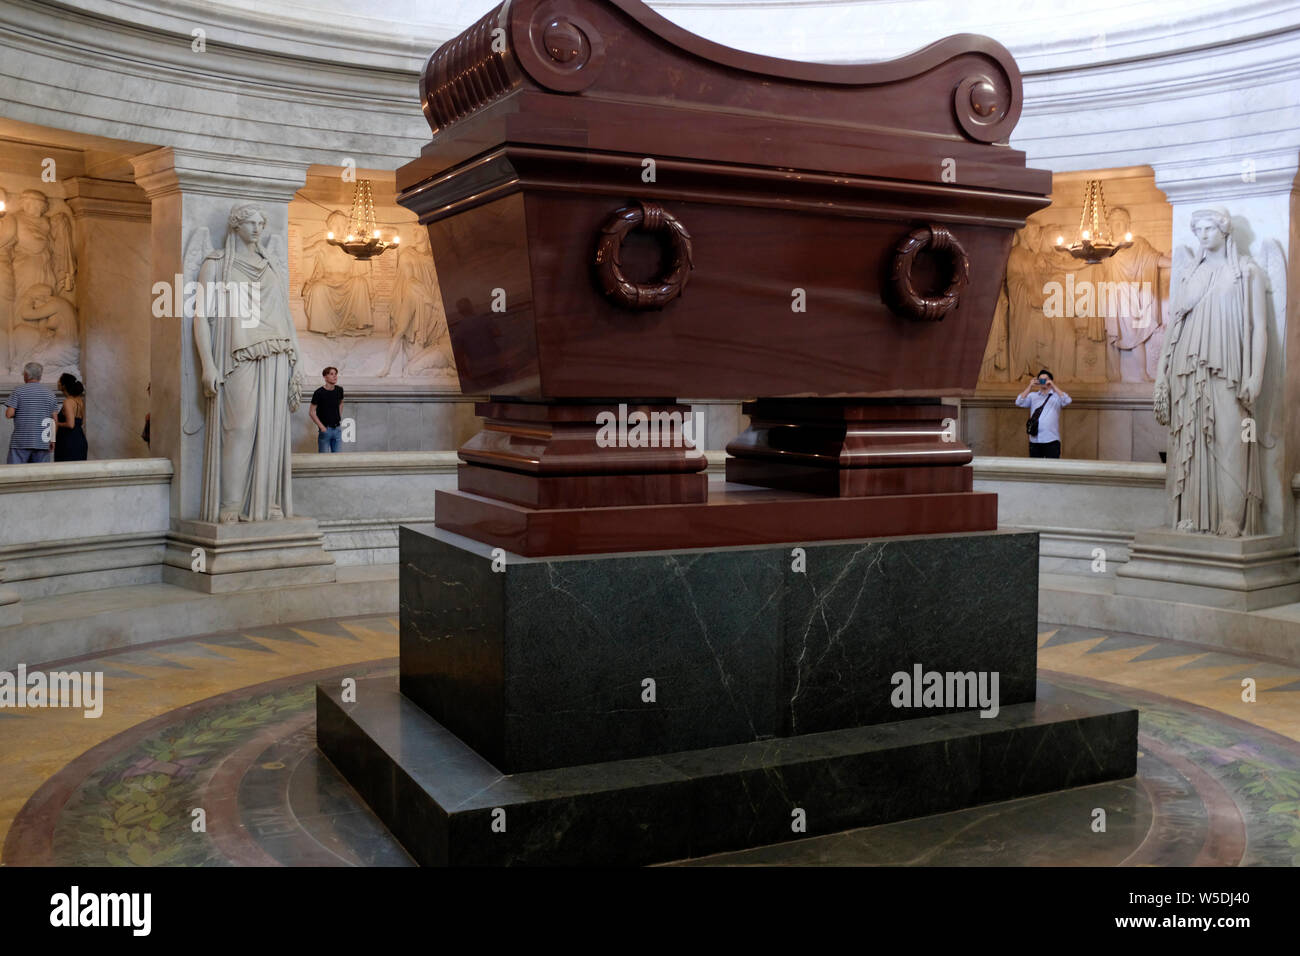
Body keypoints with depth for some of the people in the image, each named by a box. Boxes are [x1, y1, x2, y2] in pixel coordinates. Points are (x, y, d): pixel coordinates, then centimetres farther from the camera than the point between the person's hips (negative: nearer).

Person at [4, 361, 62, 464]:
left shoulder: (18, 391, -1)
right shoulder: (50, 393, 8)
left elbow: (9, 414, -8)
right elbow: (54, 419, 5)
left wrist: (20, 413, 14)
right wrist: (53, 440, 7)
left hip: (21, 442, -3)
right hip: (43, 442, 3)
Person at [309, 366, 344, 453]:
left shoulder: (339, 390, 3)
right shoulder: (319, 393, -11)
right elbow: (312, 412, -7)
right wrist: (322, 427, -12)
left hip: (337, 429, 5)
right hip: (325, 429, -5)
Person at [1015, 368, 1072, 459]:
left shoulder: (1057, 396, 5)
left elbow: (1067, 401, -14)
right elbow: (1019, 402, -1)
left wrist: (1053, 386, -16)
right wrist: (1030, 387, -7)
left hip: (1051, 441, -3)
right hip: (1034, 441, 3)